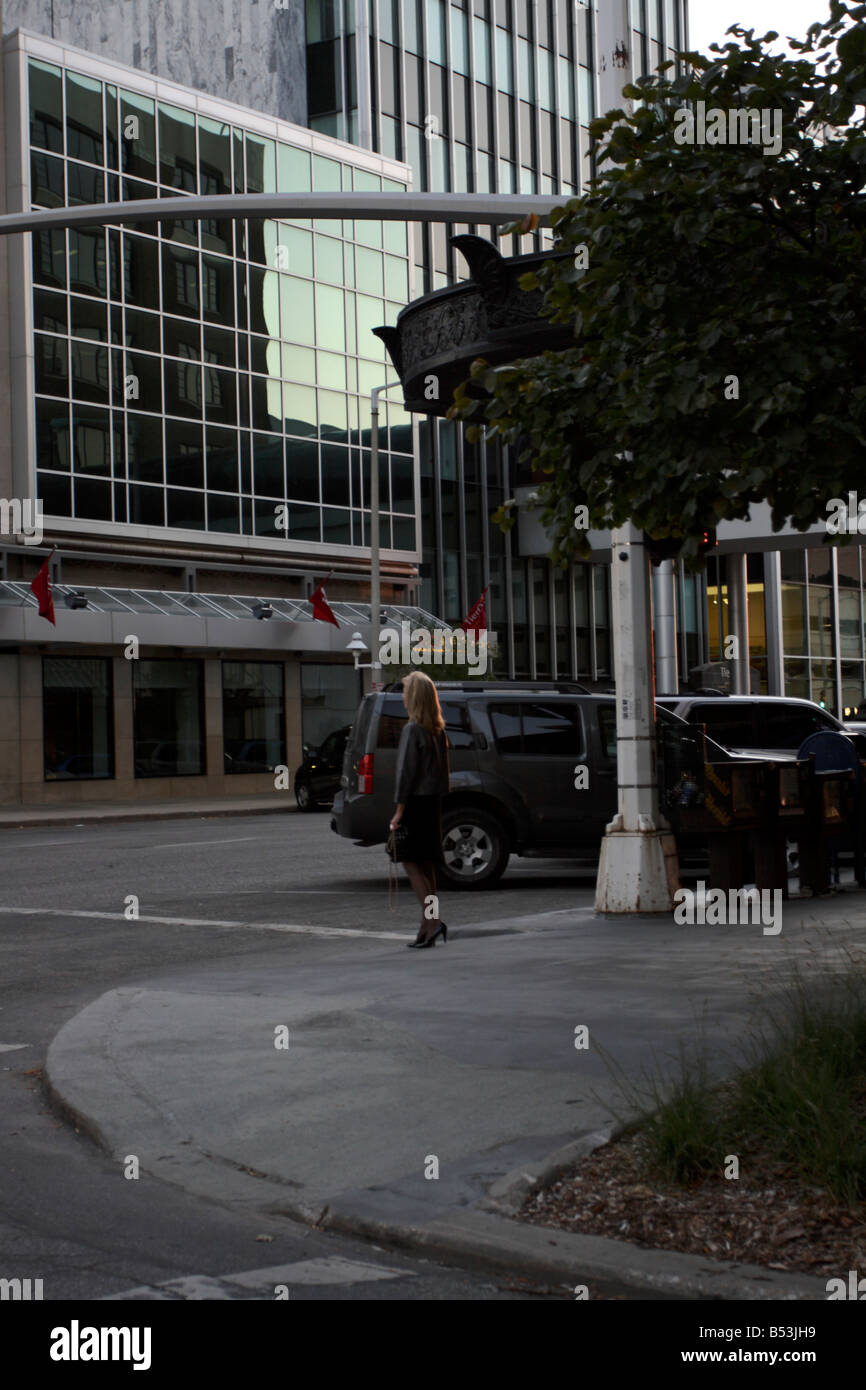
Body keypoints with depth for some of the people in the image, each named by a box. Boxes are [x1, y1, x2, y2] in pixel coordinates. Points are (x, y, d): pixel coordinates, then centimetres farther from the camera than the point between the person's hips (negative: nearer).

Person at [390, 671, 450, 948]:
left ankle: (434, 920, -15)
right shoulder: (438, 730, 10)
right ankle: (427, 929, 14)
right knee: (426, 865, 11)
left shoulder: (413, 729, -14)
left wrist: (399, 809, -14)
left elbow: (406, 771, -16)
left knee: (411, 863, -4)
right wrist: (438, 798, 16)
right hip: (433, 802, 8)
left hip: (416, 801, -8)